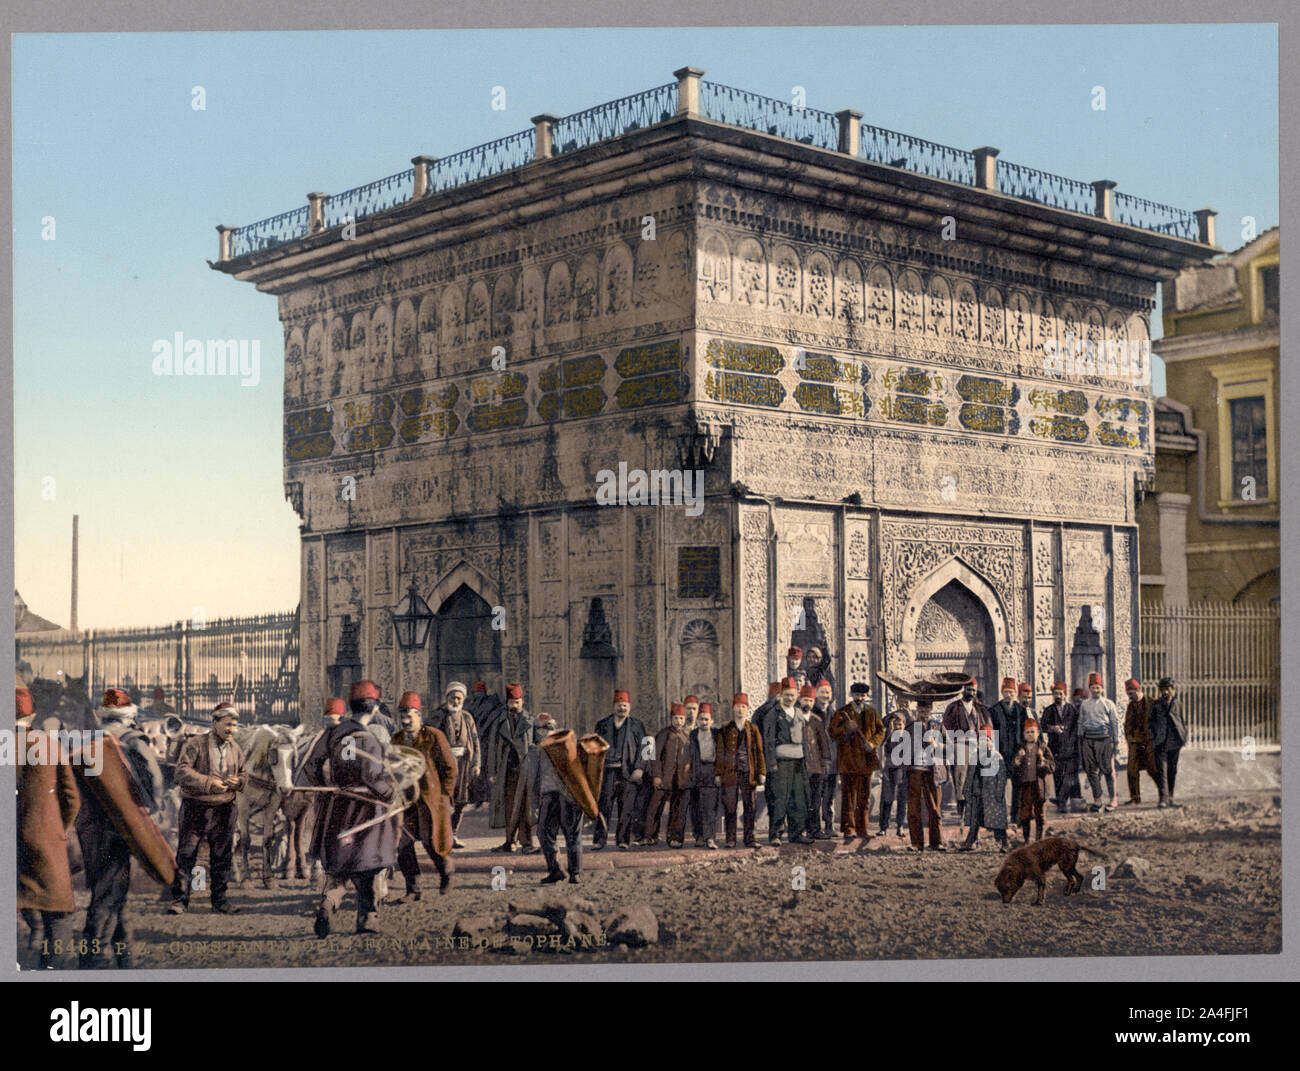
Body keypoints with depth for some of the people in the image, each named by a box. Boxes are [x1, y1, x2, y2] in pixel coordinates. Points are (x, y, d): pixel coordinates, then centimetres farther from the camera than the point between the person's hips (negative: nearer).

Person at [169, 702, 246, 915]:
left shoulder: (236, 749, 10)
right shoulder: (195, 744, -6)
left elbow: (242, 776, 20)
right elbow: (182, 771, -14)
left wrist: (237, 782, -5)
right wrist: (208, 782, -23)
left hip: (224, 809, 4)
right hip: (195, 807, -4)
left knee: (222, 857, 7)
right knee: (186, 854, -3)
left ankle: (220, 901, 15)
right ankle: (180, 901, 3)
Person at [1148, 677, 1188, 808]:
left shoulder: (1178, 705, 9)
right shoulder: (1156, 705, 4)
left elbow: (1183, 723, 15)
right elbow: (1151, 723, 7)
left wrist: (1183, 738, 6)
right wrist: (1152, 740, 0)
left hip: (1174, 743, 2)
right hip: (1160, 743, -2)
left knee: (1173, 771, 7)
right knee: (1161, 770, -10)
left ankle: (1170, 798, 15)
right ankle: (1163, 798, -15)